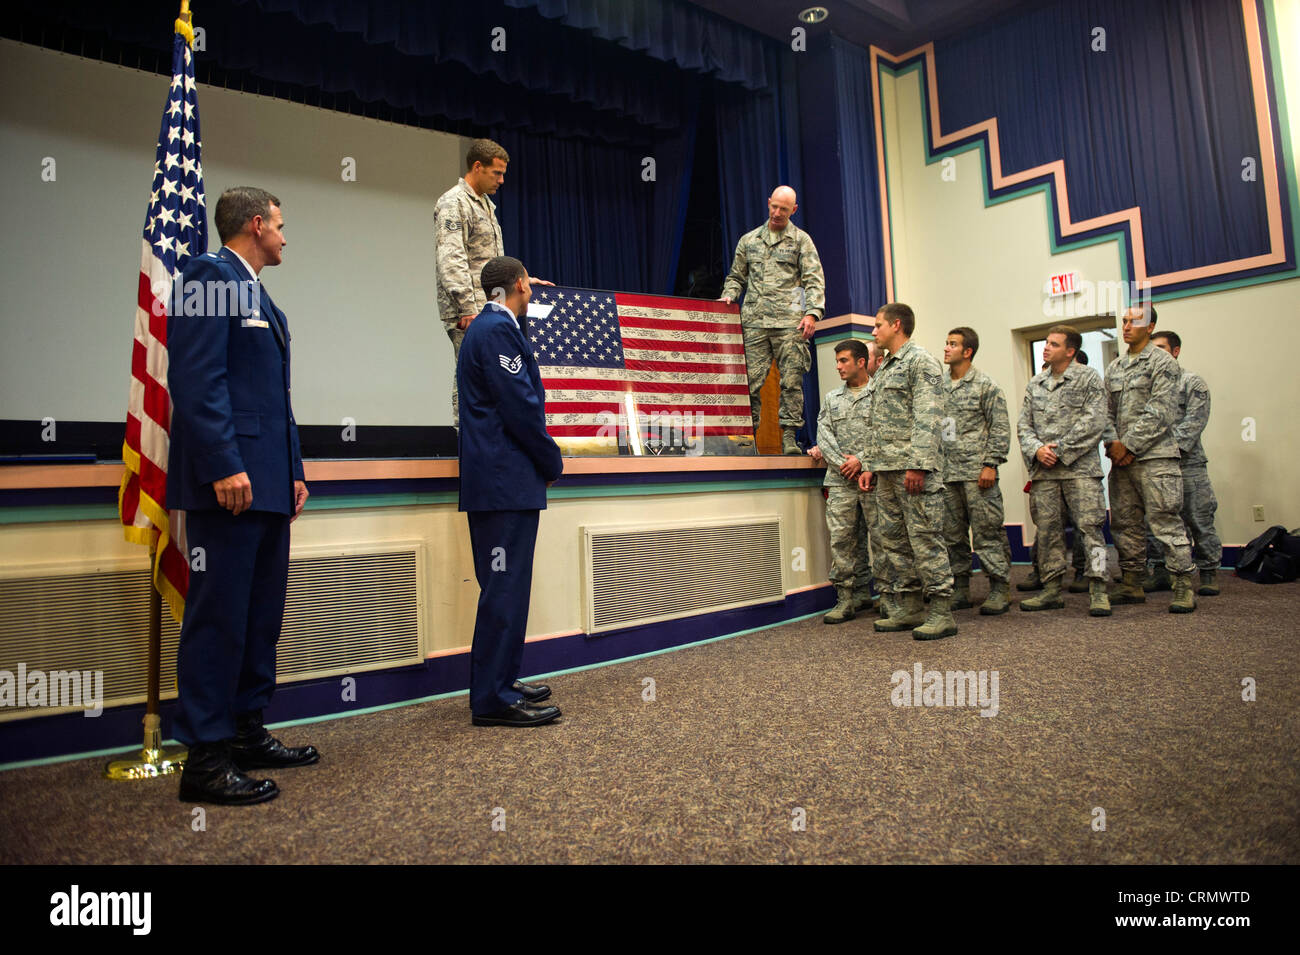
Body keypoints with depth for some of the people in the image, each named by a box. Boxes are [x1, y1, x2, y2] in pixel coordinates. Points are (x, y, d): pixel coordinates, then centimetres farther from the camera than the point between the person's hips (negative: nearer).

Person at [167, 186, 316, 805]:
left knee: (262, 613, 13)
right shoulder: (211, 274, -4)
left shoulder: (258, 294, 24)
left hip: (268, 484, 10)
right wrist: (225, 466, -22)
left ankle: (246, 732, 25)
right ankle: (205, 759, 6)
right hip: (230, 479, -10)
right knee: (218, 616, -4)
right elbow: (196, 378, -16)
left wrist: (293, 471, 17)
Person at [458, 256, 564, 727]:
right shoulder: (499, 329, -11)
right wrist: (552, 463, -5)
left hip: (498, 480, 11)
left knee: (505, 585, 15)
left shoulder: (488, 326, 21)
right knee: (505, 587, -7)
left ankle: (499, 683, 25)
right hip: (505, 480, -11)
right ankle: (493, 699, 1)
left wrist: (544, 460, 16)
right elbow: (520, 407, -17)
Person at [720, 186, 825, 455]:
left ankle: (789, 437, -3)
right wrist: (728, 297, 4)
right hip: (754, 321, 2)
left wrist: (812, 312, -10)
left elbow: (814, 280, 4)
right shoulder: (749, 240, 19)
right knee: (751, 380, -3)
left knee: (791, 380, -6)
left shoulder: (801, 240, 11)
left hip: (789, 321, -2)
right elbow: (736, 276, 24)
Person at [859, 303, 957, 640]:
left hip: (913, 467, -9)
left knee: (925, 538, -7)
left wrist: (917, 464, -23)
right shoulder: (884, 369, 23)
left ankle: (942, 612, -2)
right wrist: (869, 466, 18)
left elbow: (927, 418, -15)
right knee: (893, 539, 9)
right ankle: (907, 609, 17)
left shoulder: (921, 361, -4)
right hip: (885, 469, 9)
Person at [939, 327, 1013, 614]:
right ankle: (960, 589, 18)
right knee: (952, 535, 9)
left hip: (976, 472, -6)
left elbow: (1000, 428, -5)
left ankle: (999, 590, 5)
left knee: (987, 532, -4)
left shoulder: (986, 385, -1)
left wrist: (991, 464, -13)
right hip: (947, 474, 6)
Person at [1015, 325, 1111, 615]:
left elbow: (1093, 423, -8)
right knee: (1047, 529, 6)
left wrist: (1059, 449, -13)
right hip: (1043, 470, 5)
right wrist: (1036, 449, -6)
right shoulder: (1036, 383, 15)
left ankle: (1098, 591, 0)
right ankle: (1052, 591, 15)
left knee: (1090, 526, -7)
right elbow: (1023, 424, 13)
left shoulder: (1089, 377, 2)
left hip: (1080, 466, -4)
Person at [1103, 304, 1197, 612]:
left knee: (1166, 522, -7)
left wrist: (1129, 445, -13)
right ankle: (1132, 584, 17)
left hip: (1154, 456, -6)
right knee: (1125, 524, 9)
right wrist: (1112, 443, -2)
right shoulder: (1113, 368, 18)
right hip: (1121, 459, 6)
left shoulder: (1163, 362, -1)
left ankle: (1184, 586, 0)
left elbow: (1160, 413, -11)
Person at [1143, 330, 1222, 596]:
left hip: (1187, 463, -4)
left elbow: (1194, 421, -7)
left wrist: (1173, 446, -18)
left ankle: (1208, 572, 11)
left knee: (1198, 520, 0)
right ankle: (1159, 571, 15)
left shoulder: (1192, 382, 3)